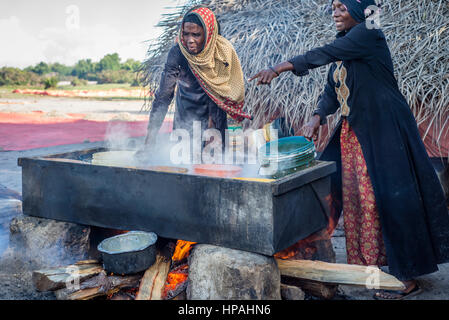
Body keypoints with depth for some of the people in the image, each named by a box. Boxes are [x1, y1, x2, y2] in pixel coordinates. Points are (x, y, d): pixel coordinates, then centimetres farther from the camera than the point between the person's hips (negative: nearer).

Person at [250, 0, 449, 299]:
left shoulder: (368, 35, -11)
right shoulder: (344, 45, 15)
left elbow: (324, 53, -25)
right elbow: (332, 89, 10)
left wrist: (279, 68, -29)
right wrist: (317, 117, -6)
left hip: (383, 129, -8)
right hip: (353, 130, 8)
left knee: (390, 196, -6)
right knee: (352, 195, 7)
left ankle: (408, 277, 4)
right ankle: (364, 262, 20)